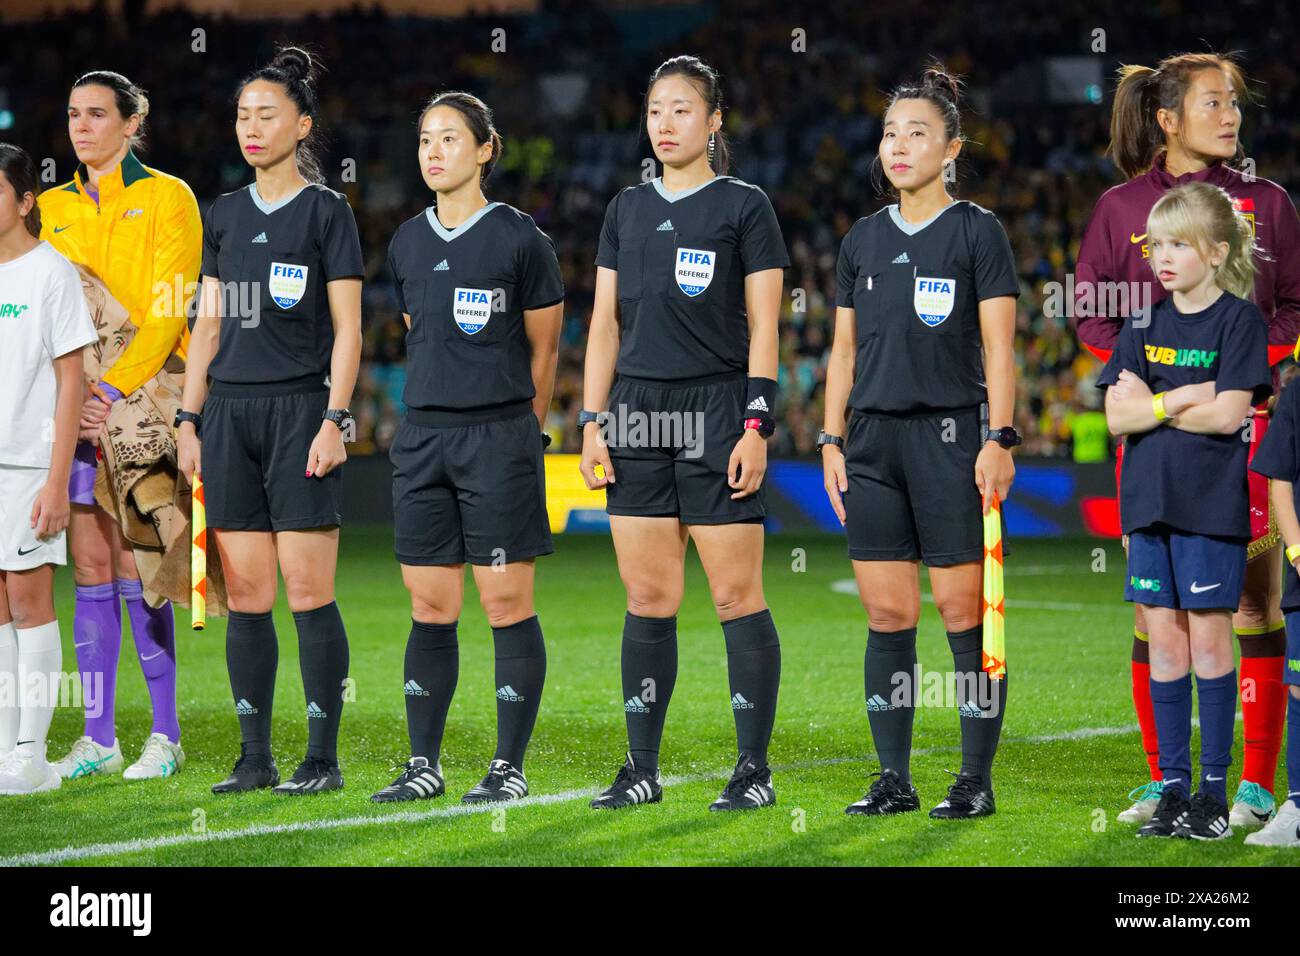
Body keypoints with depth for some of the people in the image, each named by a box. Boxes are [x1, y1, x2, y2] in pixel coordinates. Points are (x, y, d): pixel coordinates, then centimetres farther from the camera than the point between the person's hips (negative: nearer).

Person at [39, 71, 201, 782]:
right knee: (89, 567, 3)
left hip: (143, 397, -5)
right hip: (77, 402, 5)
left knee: (133, 564, -7)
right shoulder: (52, 207, 14)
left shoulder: (166, 198, -1)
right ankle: (98, 738, 7)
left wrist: (116, 388, -20)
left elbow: (167, 310, -10)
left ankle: (165, 734, 0)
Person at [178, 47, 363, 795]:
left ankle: (324, 758, -1)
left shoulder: (326, 211, -1)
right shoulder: (225, 214, 14)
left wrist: (335, 420, -12)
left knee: (309, 592, -6)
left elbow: (347, 328, -4)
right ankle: (255, 756, 9)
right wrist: (189, 418, 9)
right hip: (230, 414, 5)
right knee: (246, 594, 4)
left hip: (299, 410, -5)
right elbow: (210, 323, 15)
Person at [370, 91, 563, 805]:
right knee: (429, 607, 6)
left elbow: (543, 350, 4)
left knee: (507, 604, -3)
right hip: (423, 438, 5)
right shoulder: (408, 243, 11)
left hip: (499, 437, -5)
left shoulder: (518, 238, -4)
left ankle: (509, 766, 3)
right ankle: (423, 765, 11)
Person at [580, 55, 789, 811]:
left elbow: (763, 328, -4)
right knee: (647, 598, 5)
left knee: (737, 595, -5)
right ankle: (643, 768, 10)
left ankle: (755, 768, 0)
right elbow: (606, 322, 14)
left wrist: (757, 425, -11)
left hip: (717, 411, -5)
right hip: (639, 412, 5)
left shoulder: (744, 207, 0)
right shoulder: (628, 210, 14)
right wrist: (593, 421, 6)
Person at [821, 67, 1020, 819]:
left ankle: (978, 780, 3)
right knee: (887, 615, 4)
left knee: (963, 610, -4)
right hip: (874, 442, 5)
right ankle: (894, 779, 9)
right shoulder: (863, 239, 13)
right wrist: (832, 439, 10)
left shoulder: (977, 232, -1)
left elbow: (999, 348, -5)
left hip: (949, 433, -5)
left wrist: (999, 439, -12)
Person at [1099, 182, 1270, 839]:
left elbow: (1229, 414, -14)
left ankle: (1214, 789, 6)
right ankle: (1172, 787, 11)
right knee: (1164, 646, 6)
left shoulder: (1239, 320, -5)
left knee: (1209, 643, -1)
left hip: (1212, 505, -5)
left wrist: (1152, 403, -6)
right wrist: (1185, 398, -12)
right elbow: (1117, 416, 0)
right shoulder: (1144, 327, 9)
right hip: (1150, 502, 5)